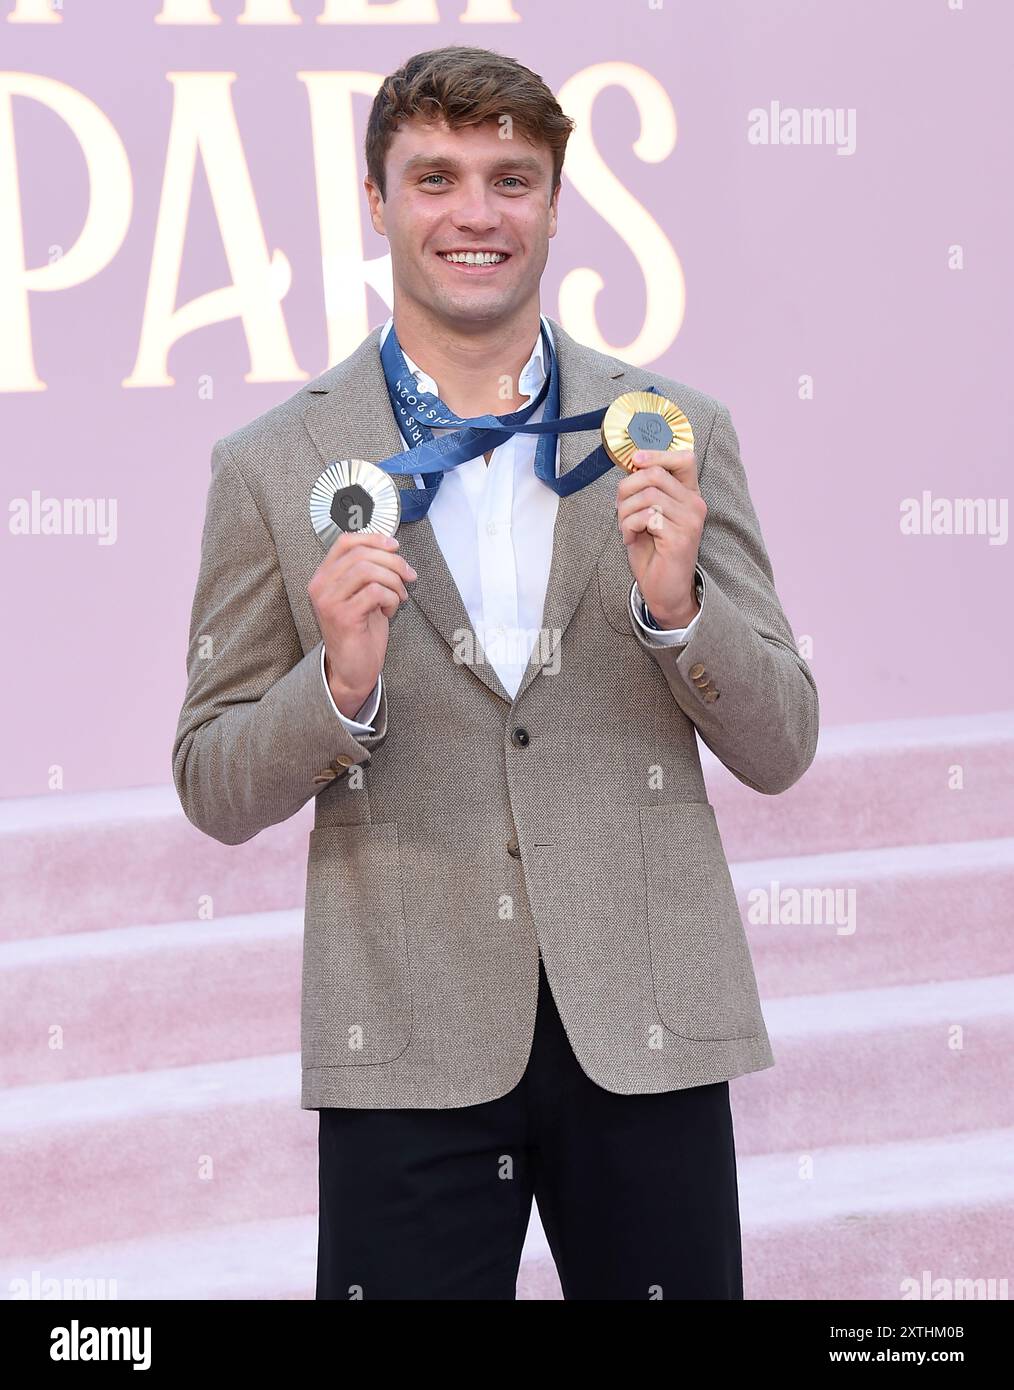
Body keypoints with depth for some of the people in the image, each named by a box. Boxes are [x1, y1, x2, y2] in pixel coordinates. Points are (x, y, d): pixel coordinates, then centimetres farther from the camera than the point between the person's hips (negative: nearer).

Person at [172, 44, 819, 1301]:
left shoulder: (676, 435, 5)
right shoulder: (272, 467, 2)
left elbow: (776, 750, 5)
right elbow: (216, 792, 4)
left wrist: (675, 605, -13)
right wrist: (340, 686, -15)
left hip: (645, 1031, 1)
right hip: (410, 1046, -1)